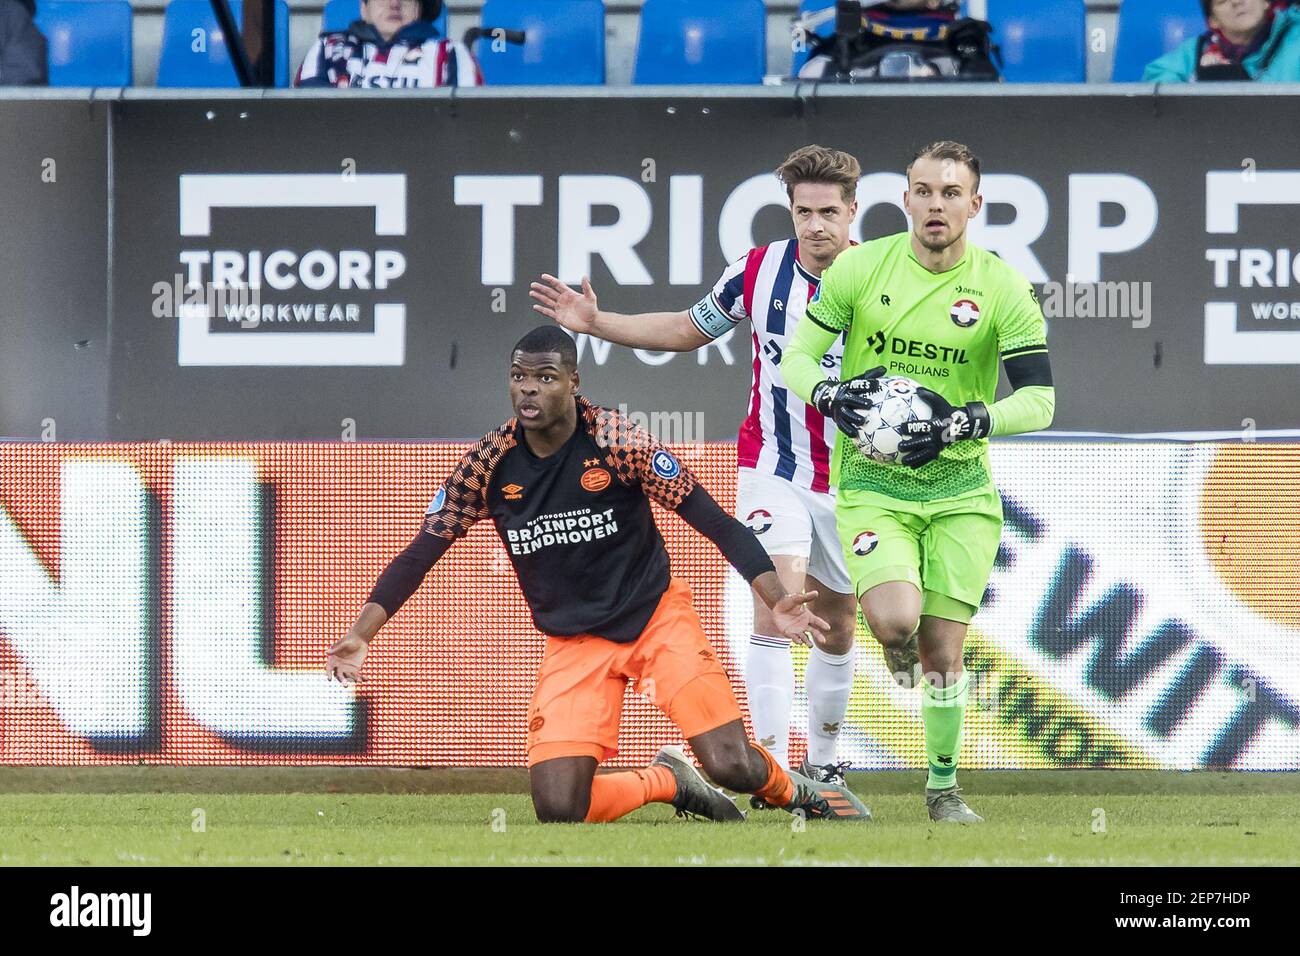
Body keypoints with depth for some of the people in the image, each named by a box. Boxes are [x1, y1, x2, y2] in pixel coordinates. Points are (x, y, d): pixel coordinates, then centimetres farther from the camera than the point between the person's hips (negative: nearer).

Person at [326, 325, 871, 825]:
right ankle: (667, 782, 16)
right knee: (558, 810, -15)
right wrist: (361, 634, -10)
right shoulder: (489, 465, -8)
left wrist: (777, 600, -24)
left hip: (657, 614, -2)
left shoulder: (618, 442, -16)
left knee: (733, 766, -18)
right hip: (574, 643, 2)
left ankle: (793, 792, 19)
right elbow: (421, 553, 0)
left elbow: (714, 521, -14)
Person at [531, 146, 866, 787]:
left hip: (851, 476, 1)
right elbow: (688, 330, 9)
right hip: (773, 465, -1)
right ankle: (772, 765, -24)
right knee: (776, 603, -19)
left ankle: (823, 762, 33)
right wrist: (596, 321, 2)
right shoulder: (758, 271, -7)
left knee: (836, 623, 13)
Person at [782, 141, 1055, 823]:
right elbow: (796, 359, 2)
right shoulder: (859, 268, -5)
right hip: (871, 482, -1)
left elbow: (1039, 401, -8)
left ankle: (944, 787, 20)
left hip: (961, 490, 1)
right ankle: (901, 650, 16)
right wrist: (832, 398, -20)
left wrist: (959, 423, -23)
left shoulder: (1004, 289, -6)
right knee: (895, 623, -22)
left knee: (942, 649, 0)